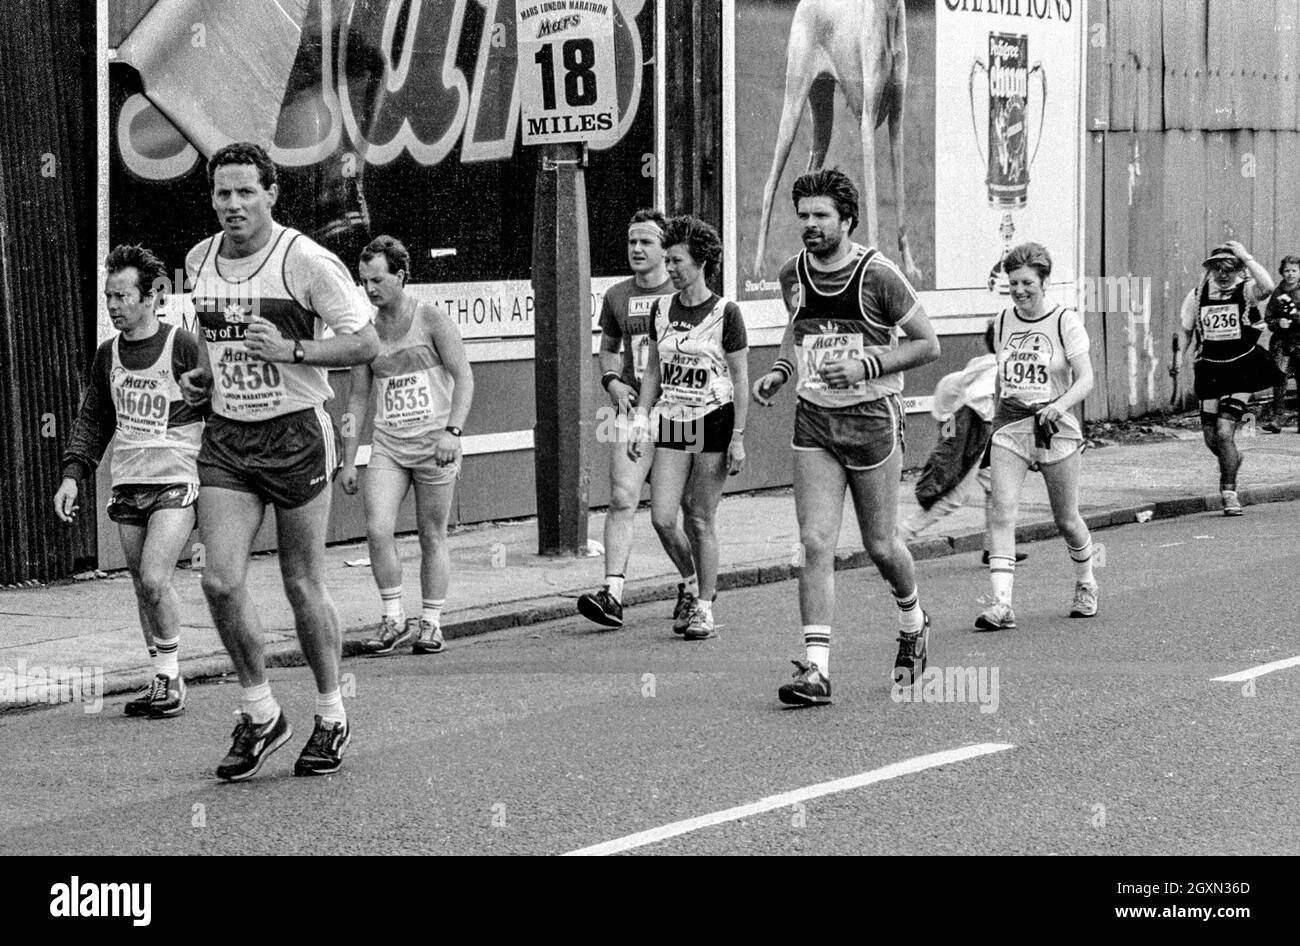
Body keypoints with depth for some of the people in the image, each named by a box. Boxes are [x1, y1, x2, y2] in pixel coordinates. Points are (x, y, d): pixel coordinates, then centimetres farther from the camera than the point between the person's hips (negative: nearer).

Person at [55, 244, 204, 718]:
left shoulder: (183, 346, -8)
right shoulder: (108, 355, 9)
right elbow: (92, 421, 17)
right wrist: (73, 474, 5)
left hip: (175, 483, -6)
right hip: (127, 484, 6)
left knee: (154, 580, -17)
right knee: (143, 588, 7)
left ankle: (170, 675, 0)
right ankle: (162, 681, 17)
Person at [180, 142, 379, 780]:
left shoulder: (306, 261, -11)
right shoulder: (199, 262, 7)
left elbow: (365, 344, -9)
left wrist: (291, 350, -21)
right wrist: (201, 377, 7)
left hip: (296, 433, -4)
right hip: (226, 438, 4)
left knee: (303, 585, 3)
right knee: (220, 581, -9)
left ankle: (331, 718, 22)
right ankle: (261, 714, 9)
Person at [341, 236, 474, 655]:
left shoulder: (430, 319, -4)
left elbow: (463, 376, -6)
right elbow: (357, 397, 13)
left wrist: (452, 430, -19)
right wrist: (348, 460, 10)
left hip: (434, 444, -3)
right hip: (387, 445, 3)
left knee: (432, 537, 3)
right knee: (377, 530, -13)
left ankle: (430, 624, 15)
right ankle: (394, 620, -1)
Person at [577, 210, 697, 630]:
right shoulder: (617, 296, 10)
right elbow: (608, 348, 23)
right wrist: (611, 380, 3)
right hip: (633, 411, 3)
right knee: (622, 500, -13)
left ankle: (693, 585, 26)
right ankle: (612, 593, -18)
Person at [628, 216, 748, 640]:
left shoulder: (725, 313, -7)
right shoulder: (662, 311, 8)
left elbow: (741, 379, -5)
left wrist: (738, 438, -9)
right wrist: (640, 420, 7)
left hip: (714, 420, -4)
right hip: (671, 422, 4)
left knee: (700, 522, -1)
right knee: (662, 518, -5)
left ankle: (705, 608, 11)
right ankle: (694, 585, 20)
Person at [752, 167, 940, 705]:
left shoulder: (878, 275, -12)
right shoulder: (793, 274, 3)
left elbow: (927, 344, -6)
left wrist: (867, 366, -18)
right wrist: (780, 370, 6)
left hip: (871, 418, -3)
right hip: (813, 420, 3)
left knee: (880, 547, 8)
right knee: (815, 545, -9)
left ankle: (913, 623, 39)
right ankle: (816, 669, -11)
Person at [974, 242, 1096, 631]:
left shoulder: (1065, 322, -5)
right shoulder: (1002, 322, 8)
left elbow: (1085, 379, -11)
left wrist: (1059, 406, -28)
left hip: (1054, 424, -3)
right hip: (1009, 424, 3)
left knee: (1066, 520, 7)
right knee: (1001, 512, -15)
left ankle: (1085, 585, 36)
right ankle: (1002, 604, -21)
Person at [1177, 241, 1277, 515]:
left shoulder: (1246, 291, -7)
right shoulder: (1197, 296, 3)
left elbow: (1267, 287, -31)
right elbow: (1185, 330, 19)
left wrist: (1246, 257, -27)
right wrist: (1188, 353, 8)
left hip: (1241, 370, -4)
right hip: (1209, 372, 4)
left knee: (1224, 431, -15)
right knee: (1211, 438, 8)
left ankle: (1229, 492, 1)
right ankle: (1231, 460, 44)